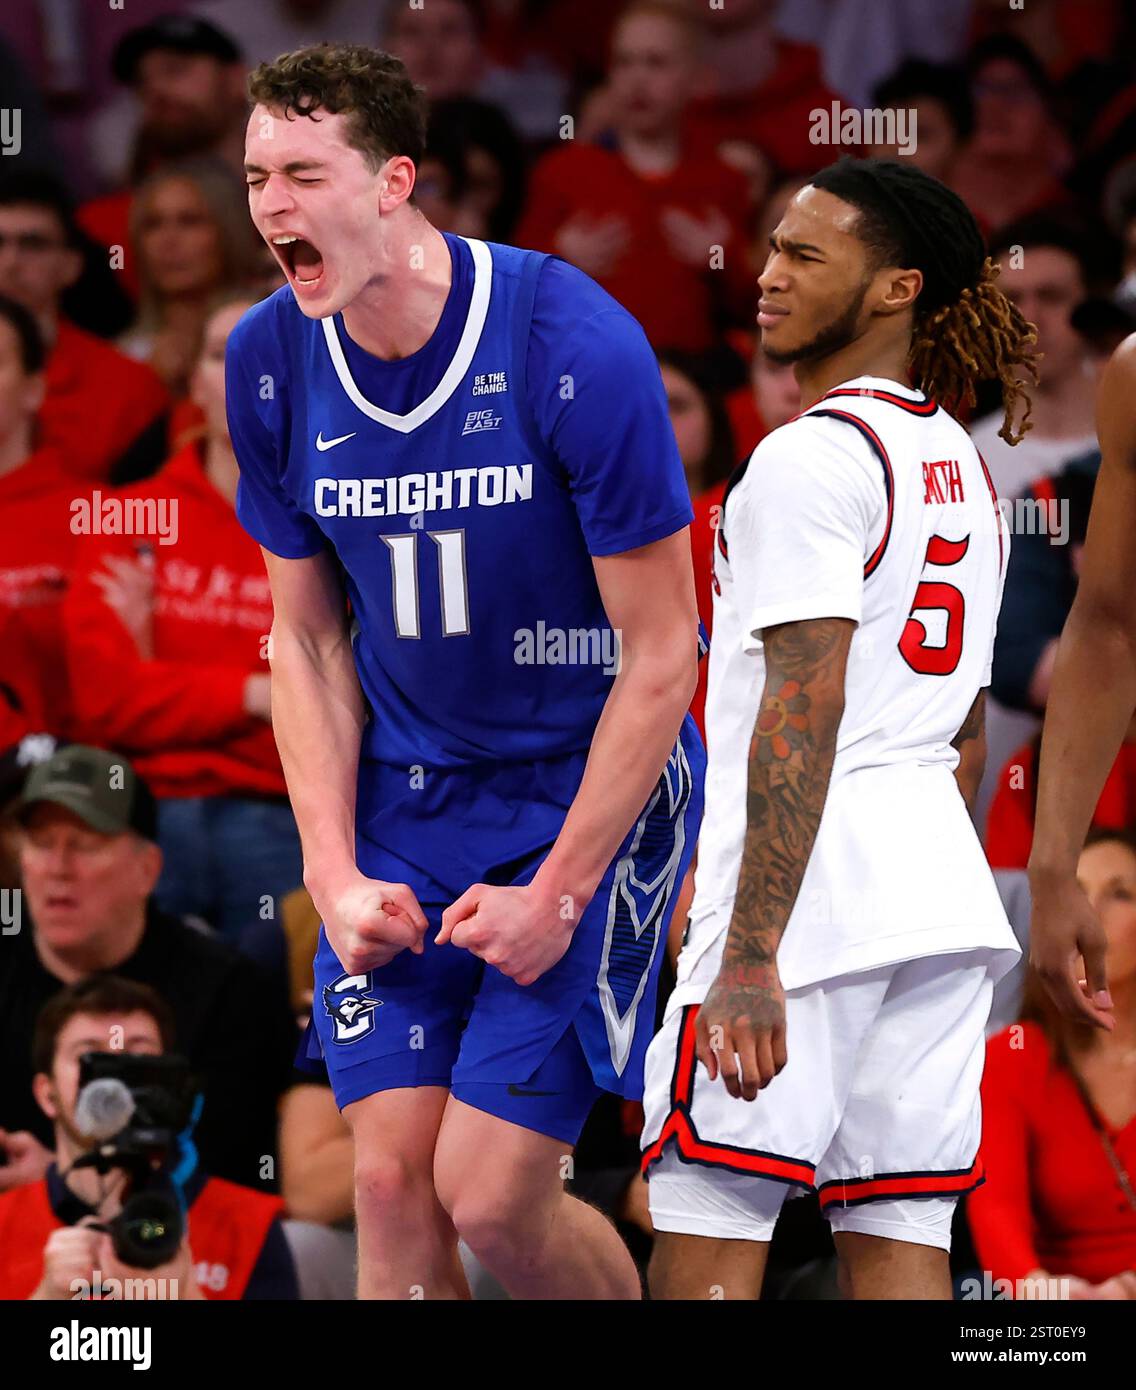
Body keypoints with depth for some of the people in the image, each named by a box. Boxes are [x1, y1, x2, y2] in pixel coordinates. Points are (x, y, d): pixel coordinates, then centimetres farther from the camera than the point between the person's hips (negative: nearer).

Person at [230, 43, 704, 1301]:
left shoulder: (575, 346, -20)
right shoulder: (271, 363, -4)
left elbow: (659, 656, -14)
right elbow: (307, 639, 8)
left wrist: (559, 892, -15)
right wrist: (332, 873, -3)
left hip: (587, 790, -4)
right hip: (404, 804, 4)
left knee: (490, 1196, -11)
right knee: (392, 1186, -3)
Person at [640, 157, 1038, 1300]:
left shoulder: (810, 456, -11)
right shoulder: (960, 467, 17)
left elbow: (803, 714, -18)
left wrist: (751, 956, -21)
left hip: (809, 897, -9)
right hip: (939, 885, 9)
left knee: (706, 1231, -7)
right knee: (898, 1241, 5)